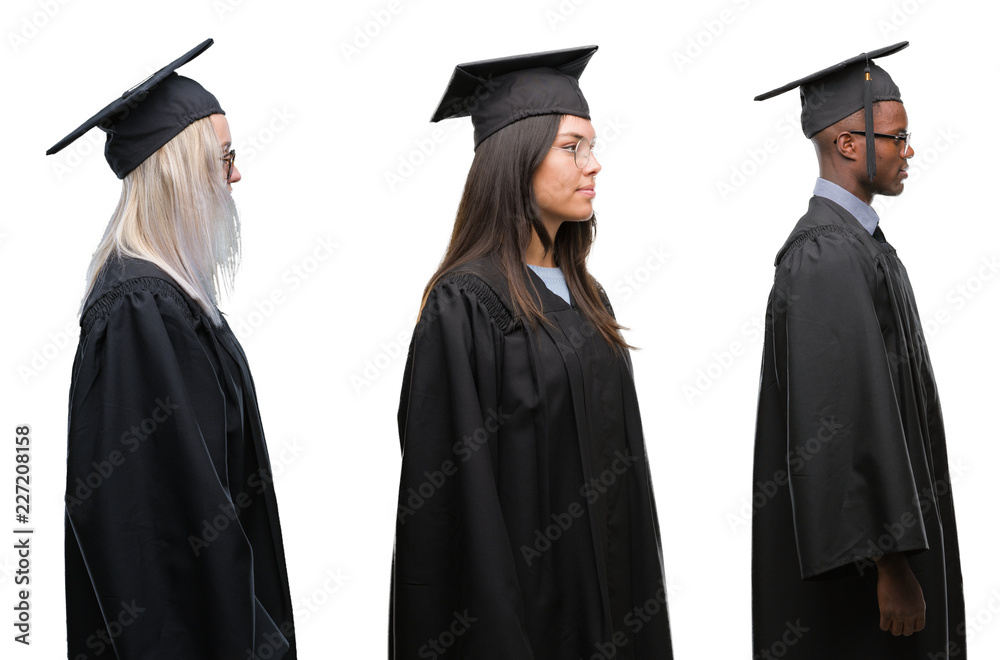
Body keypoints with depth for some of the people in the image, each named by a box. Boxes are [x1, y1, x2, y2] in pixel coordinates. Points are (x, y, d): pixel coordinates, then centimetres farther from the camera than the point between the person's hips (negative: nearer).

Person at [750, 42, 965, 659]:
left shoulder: (855, 239, 12)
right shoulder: (827, 257, -21)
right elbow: (844, 420, -25)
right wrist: (890, 562, -25)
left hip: (885, 510, 10)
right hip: (857, 539, -10)